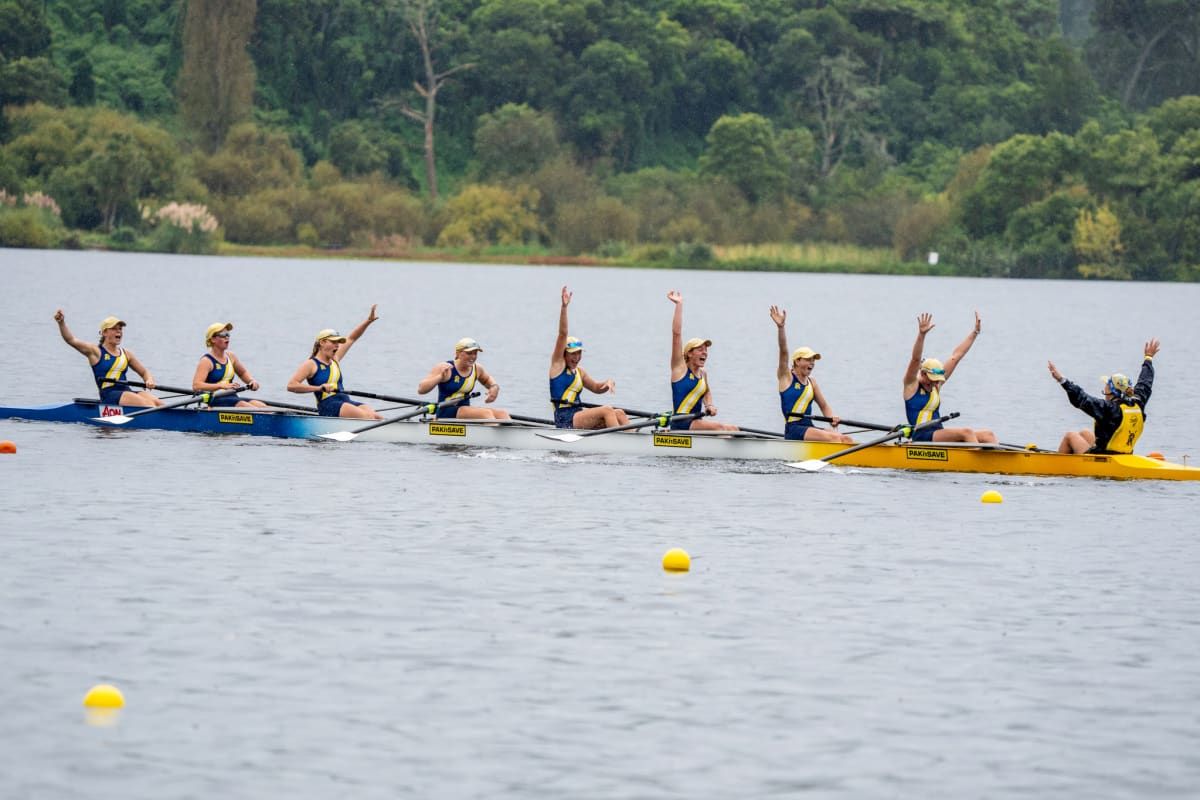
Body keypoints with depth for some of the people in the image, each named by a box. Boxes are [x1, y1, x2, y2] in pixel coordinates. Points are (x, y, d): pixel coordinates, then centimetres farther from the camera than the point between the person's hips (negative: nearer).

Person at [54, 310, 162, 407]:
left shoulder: (126, 354, 19)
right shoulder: (95, 352, 4)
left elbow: (144, 372, 25)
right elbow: (71, 340, -6)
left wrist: (149, 380, 0)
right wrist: (61, 323, -23)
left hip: (127, 391, 6)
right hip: (109, 395, -6)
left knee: (158, 404, -21)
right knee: (147, 404, -29)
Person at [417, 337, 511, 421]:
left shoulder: (477, 369, 9)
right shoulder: (444, 368, -9)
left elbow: (487, 380, 33)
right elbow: (421, 389, -14)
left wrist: (494, 387, 9)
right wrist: (441, 377, -28)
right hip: (446, 413, -7)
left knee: (502, 413, -15)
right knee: (486, 413, -28)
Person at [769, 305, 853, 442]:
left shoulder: (811, 382, 18)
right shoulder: (786, 376, 1)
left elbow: (824, 406, 21)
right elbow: (783, 352, -12)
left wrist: (832, 417, -2)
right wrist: (781, 327, -27)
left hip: (809, 428, 7)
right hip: (793, 429, -7)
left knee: (846, 440, -15)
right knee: (834, 438, -26)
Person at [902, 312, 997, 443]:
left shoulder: (937, 385, 17)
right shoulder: (912, 384, -1)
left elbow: (956, 356, 17)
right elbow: (916, 359, -17)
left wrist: (975, 332, 19)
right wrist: (921, 335, -31)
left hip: (938, 435, 8)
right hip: (922, 437, -8)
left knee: (988, 435, -8)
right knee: (966, 432, -28)